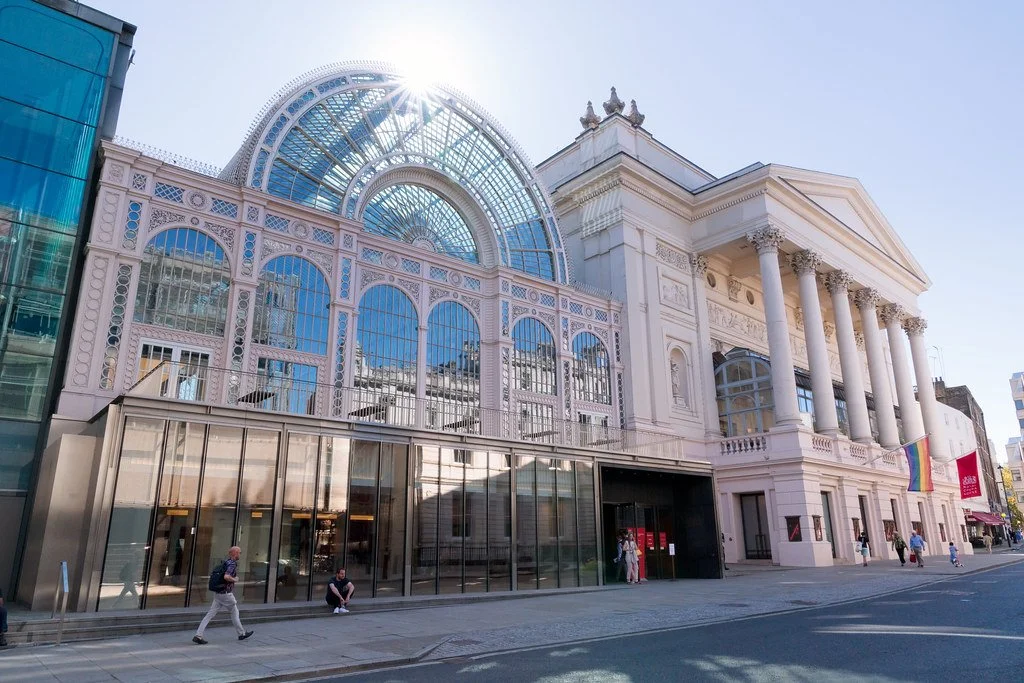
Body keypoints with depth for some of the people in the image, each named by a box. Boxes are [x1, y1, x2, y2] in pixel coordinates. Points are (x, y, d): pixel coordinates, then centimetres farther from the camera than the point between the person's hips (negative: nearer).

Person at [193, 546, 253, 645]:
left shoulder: (226, 562, 12)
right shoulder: (232, 564, -17)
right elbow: (226, 577, -31)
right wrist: (235, 580, -14)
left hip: (217, 593, 8)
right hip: (225, 593, -8)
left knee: (210, 614, 5)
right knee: (235, 611, 9)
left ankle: (198, 635, -1)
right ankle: (242, 633, 21)